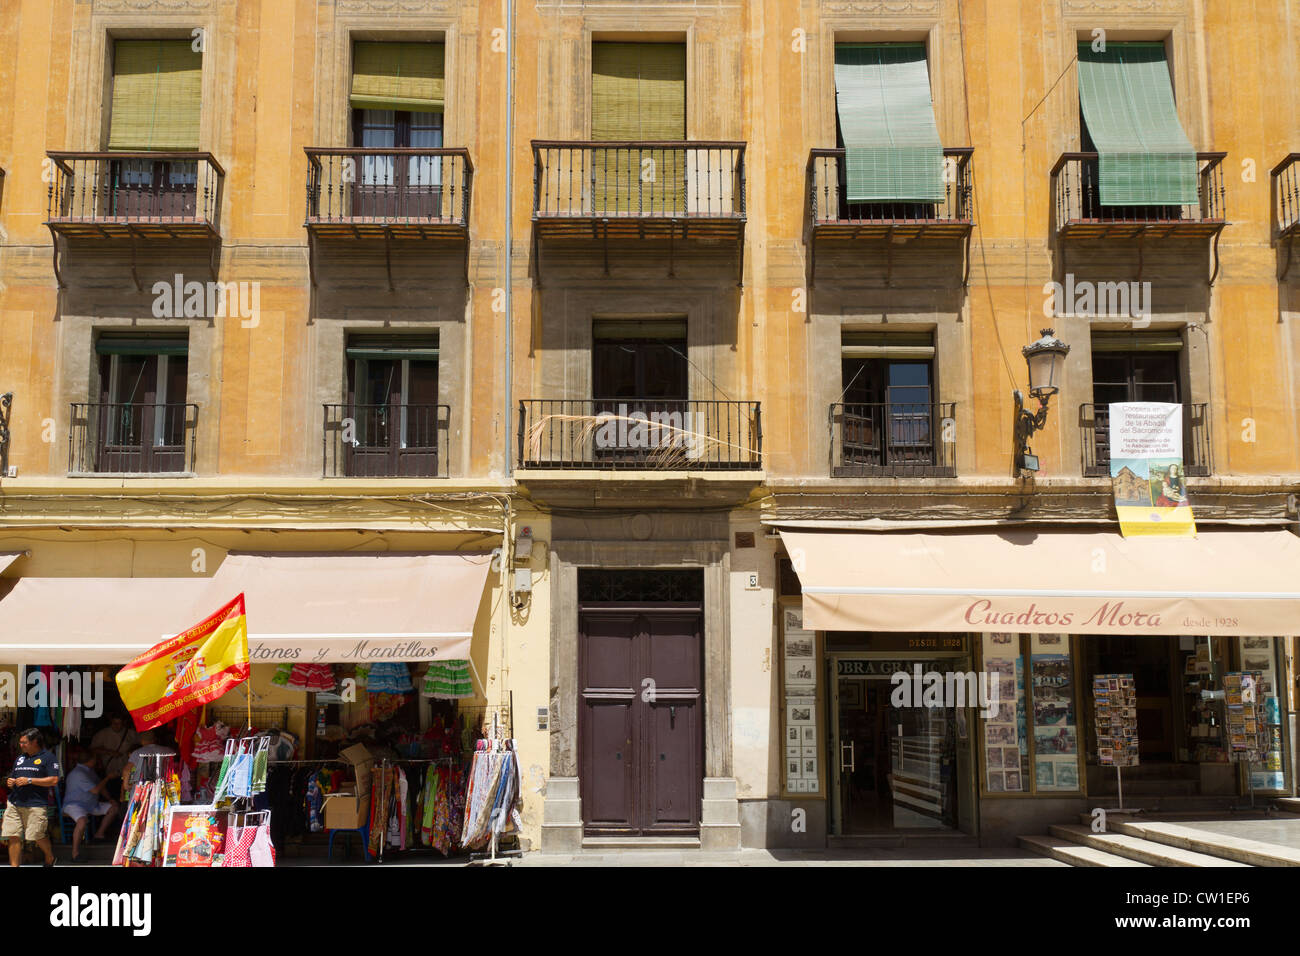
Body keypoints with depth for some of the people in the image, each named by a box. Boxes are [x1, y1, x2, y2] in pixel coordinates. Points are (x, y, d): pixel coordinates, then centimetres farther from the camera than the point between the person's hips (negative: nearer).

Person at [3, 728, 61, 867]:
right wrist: (10, 782, 4)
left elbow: (54, 781, -9)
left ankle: (50, 858, 21)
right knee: (13, 837, -2)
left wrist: (29, 780, -12)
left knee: (37, 836, -4)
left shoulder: (47, 757, 0)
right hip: (14, 803, 6)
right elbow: (12, 777, 29)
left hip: (36, 805, -6)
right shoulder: (20, 758, 20)